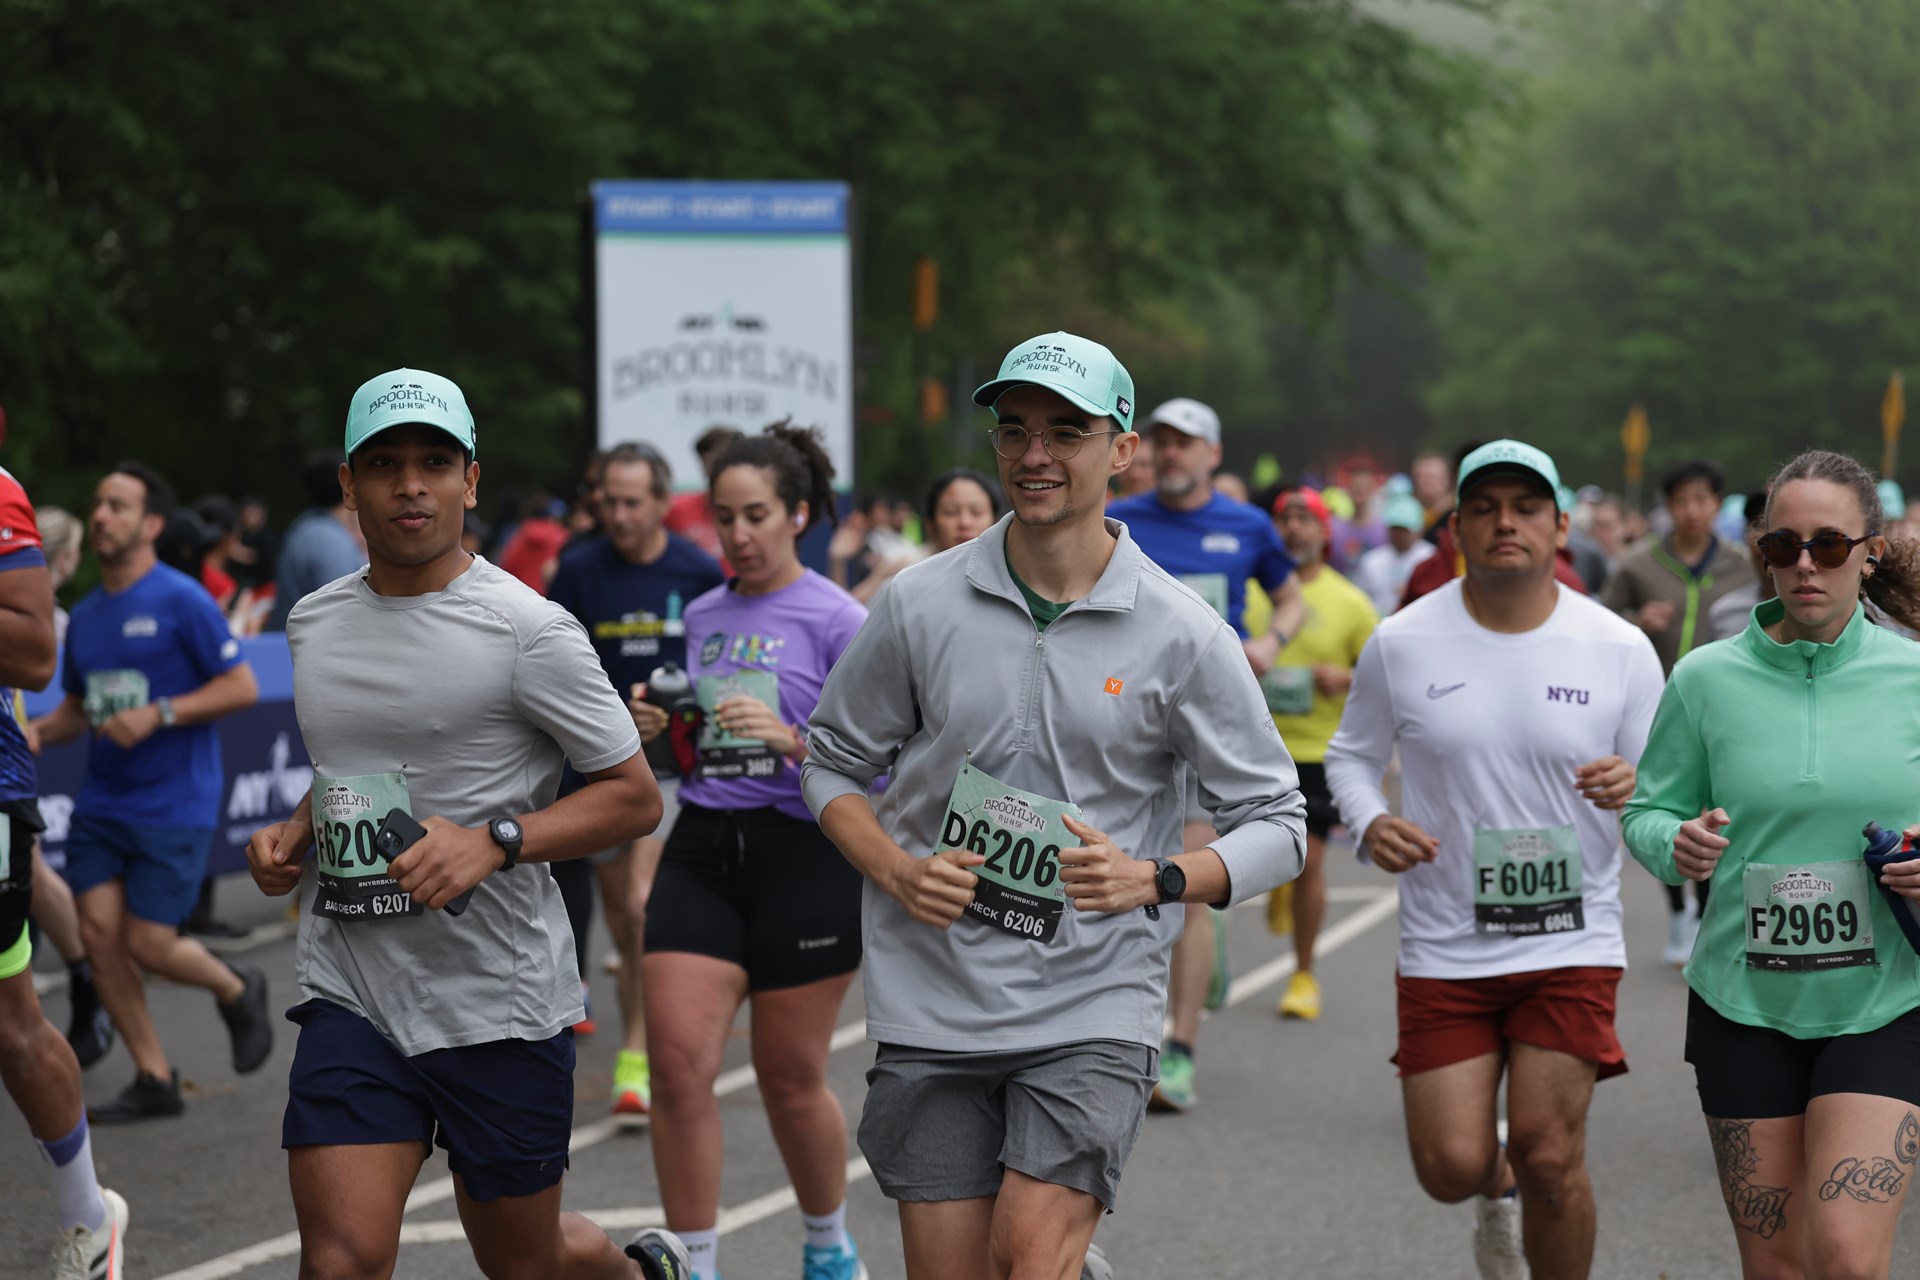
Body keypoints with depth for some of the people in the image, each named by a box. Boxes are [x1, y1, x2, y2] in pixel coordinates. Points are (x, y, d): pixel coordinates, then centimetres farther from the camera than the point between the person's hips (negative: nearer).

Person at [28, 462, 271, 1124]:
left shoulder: (182, 601, -10)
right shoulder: (84, 616, 10)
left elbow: (242, 687, -11)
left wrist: (159, 714, -19)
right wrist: (32, 732, 1)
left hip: (173, 805, -6)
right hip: (101, 801, 6)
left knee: (148, 944, -9)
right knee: (98, 932, -3)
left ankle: (237, 991, 24)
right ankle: (154, 1081, 8)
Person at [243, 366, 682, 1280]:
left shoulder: (527, 630, -9)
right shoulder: (313, 624, 9)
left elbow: (635, 796, -7)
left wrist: (493, 843, -21)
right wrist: (293, 834, 6)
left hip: (498, 999, -4)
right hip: (348, 991, 4)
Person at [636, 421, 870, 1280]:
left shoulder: (835, 619, -7)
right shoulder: (702, 617, 11)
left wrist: (792, 739, -26)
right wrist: (659, 732, 3)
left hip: (805, 857, -5)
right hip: (702, 852, 5)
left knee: (789, 1079, 6)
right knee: (678, 1059, -8)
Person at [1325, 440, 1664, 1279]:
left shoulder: (1620, 650, -2)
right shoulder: (1401, 644, -2)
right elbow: (1351, 753, 12)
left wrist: (1636, 791, -19)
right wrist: (1370, 823, -9)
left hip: (1572, 943, -1)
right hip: (1443, 950, 1)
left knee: (1549, 1158, -9)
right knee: (1451, 1168, -2)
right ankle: (1497, 1188, 36)